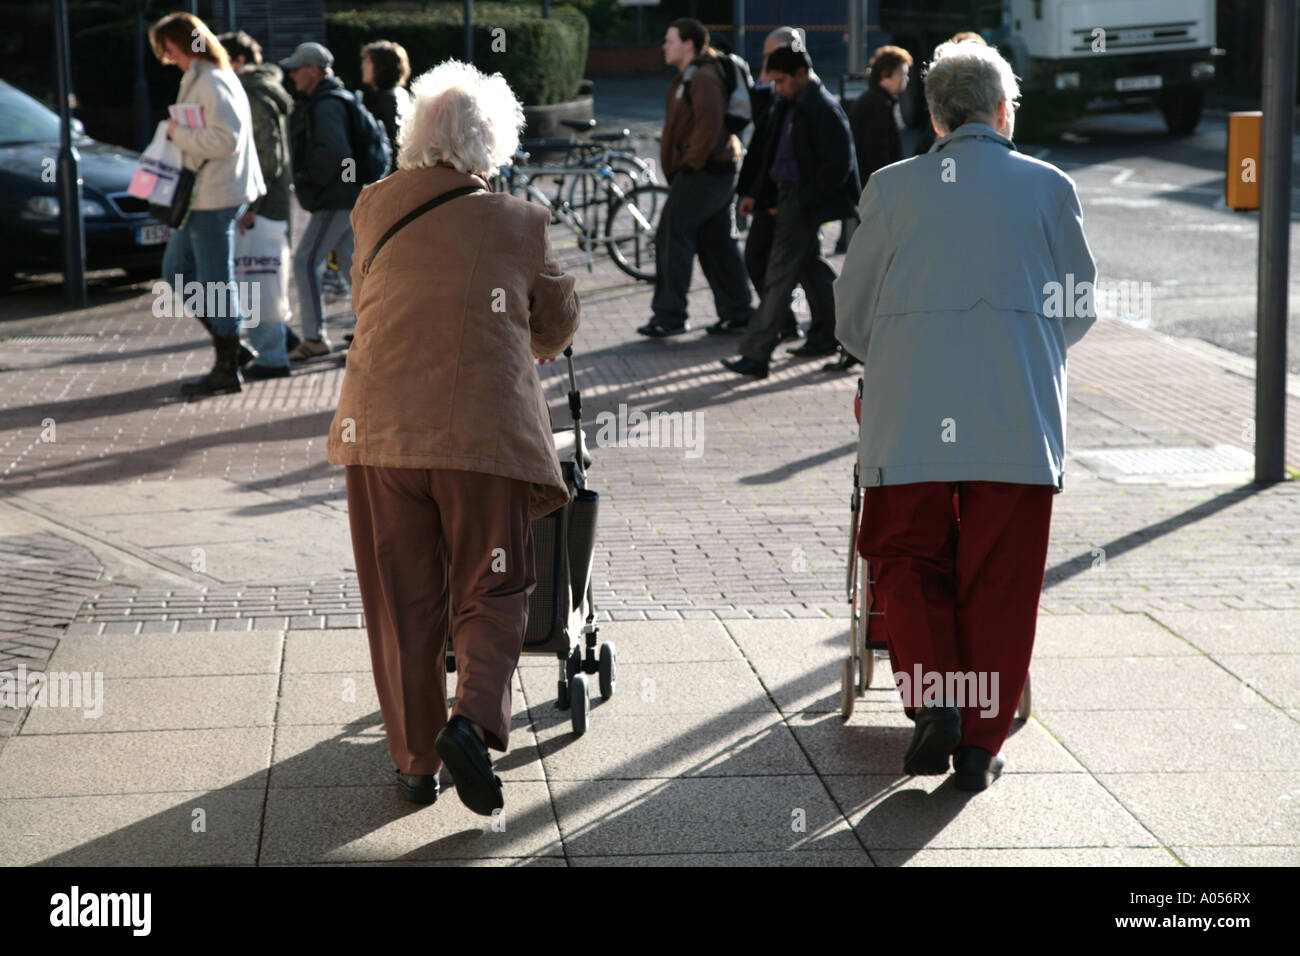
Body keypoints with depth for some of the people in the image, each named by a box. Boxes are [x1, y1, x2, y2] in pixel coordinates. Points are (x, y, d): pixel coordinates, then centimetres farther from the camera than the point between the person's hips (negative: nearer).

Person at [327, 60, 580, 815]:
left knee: (402, 605, 11)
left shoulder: (374, 208, 7)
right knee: (491, 595, 9)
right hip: (486, 433, -2)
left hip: (381, 429, 2)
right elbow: (557, 328, 16)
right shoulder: (520, 224, 2)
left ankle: (416, 762, 16)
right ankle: (473, 719, -14)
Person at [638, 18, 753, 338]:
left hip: (701, 173, -11)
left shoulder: (702, 78, -15)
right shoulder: (691, 76, 19)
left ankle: (669, 315, -6)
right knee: (718, 243, 13)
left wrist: (692, 161, -21)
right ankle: (738, 311, 16)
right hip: (721, 170, 11)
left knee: (673, 238, -7)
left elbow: (709, 123, -25)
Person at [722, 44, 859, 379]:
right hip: (787, 196, 10)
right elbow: (774, 152, 21)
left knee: (779, 277, -9)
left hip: (802, 203, -10)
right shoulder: (790, 105, 12)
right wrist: (755, 192, 14)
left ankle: (757, 354, -8)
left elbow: (837, 167, -20)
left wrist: (799, 202, -19)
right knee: (811, 267, 19)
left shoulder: (824, 110, -17)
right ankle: (826, 335, 33)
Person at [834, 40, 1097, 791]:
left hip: (911, 413, 0)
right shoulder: (1049, 187, 6)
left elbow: (850, 315, 12)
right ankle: (982, 742, 9)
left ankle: (934, 698, -5)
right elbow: (1082, 306, 14)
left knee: (909, 559, 13)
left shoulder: (893, 188, 6)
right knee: (999, 579, 7)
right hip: (1020, 418, 0)